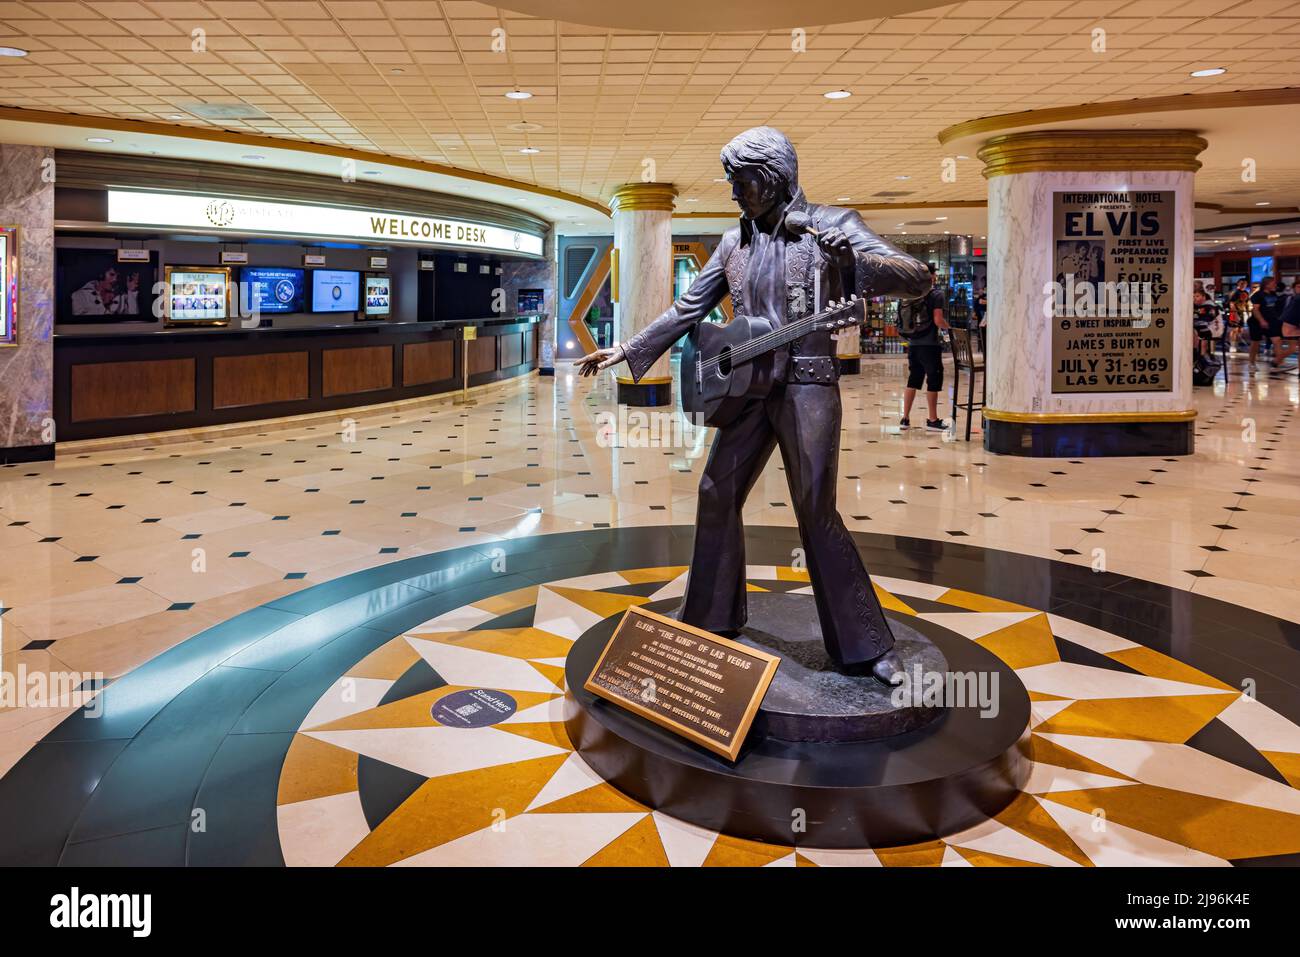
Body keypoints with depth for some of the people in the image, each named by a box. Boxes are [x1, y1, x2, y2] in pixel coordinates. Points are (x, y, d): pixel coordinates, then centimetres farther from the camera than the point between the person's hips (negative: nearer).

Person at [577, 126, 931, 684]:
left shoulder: (830, 225, -4)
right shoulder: (734, 242, 12)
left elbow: (918, 279, -12)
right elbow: (688, 309, 15)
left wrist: (851, 258, -31)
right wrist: (625, 351, 10)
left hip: (807, 387, -6)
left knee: (817, 515, -8)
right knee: (716, 496, 8)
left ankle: (865, 648, 2)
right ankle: (713, 618, 25)